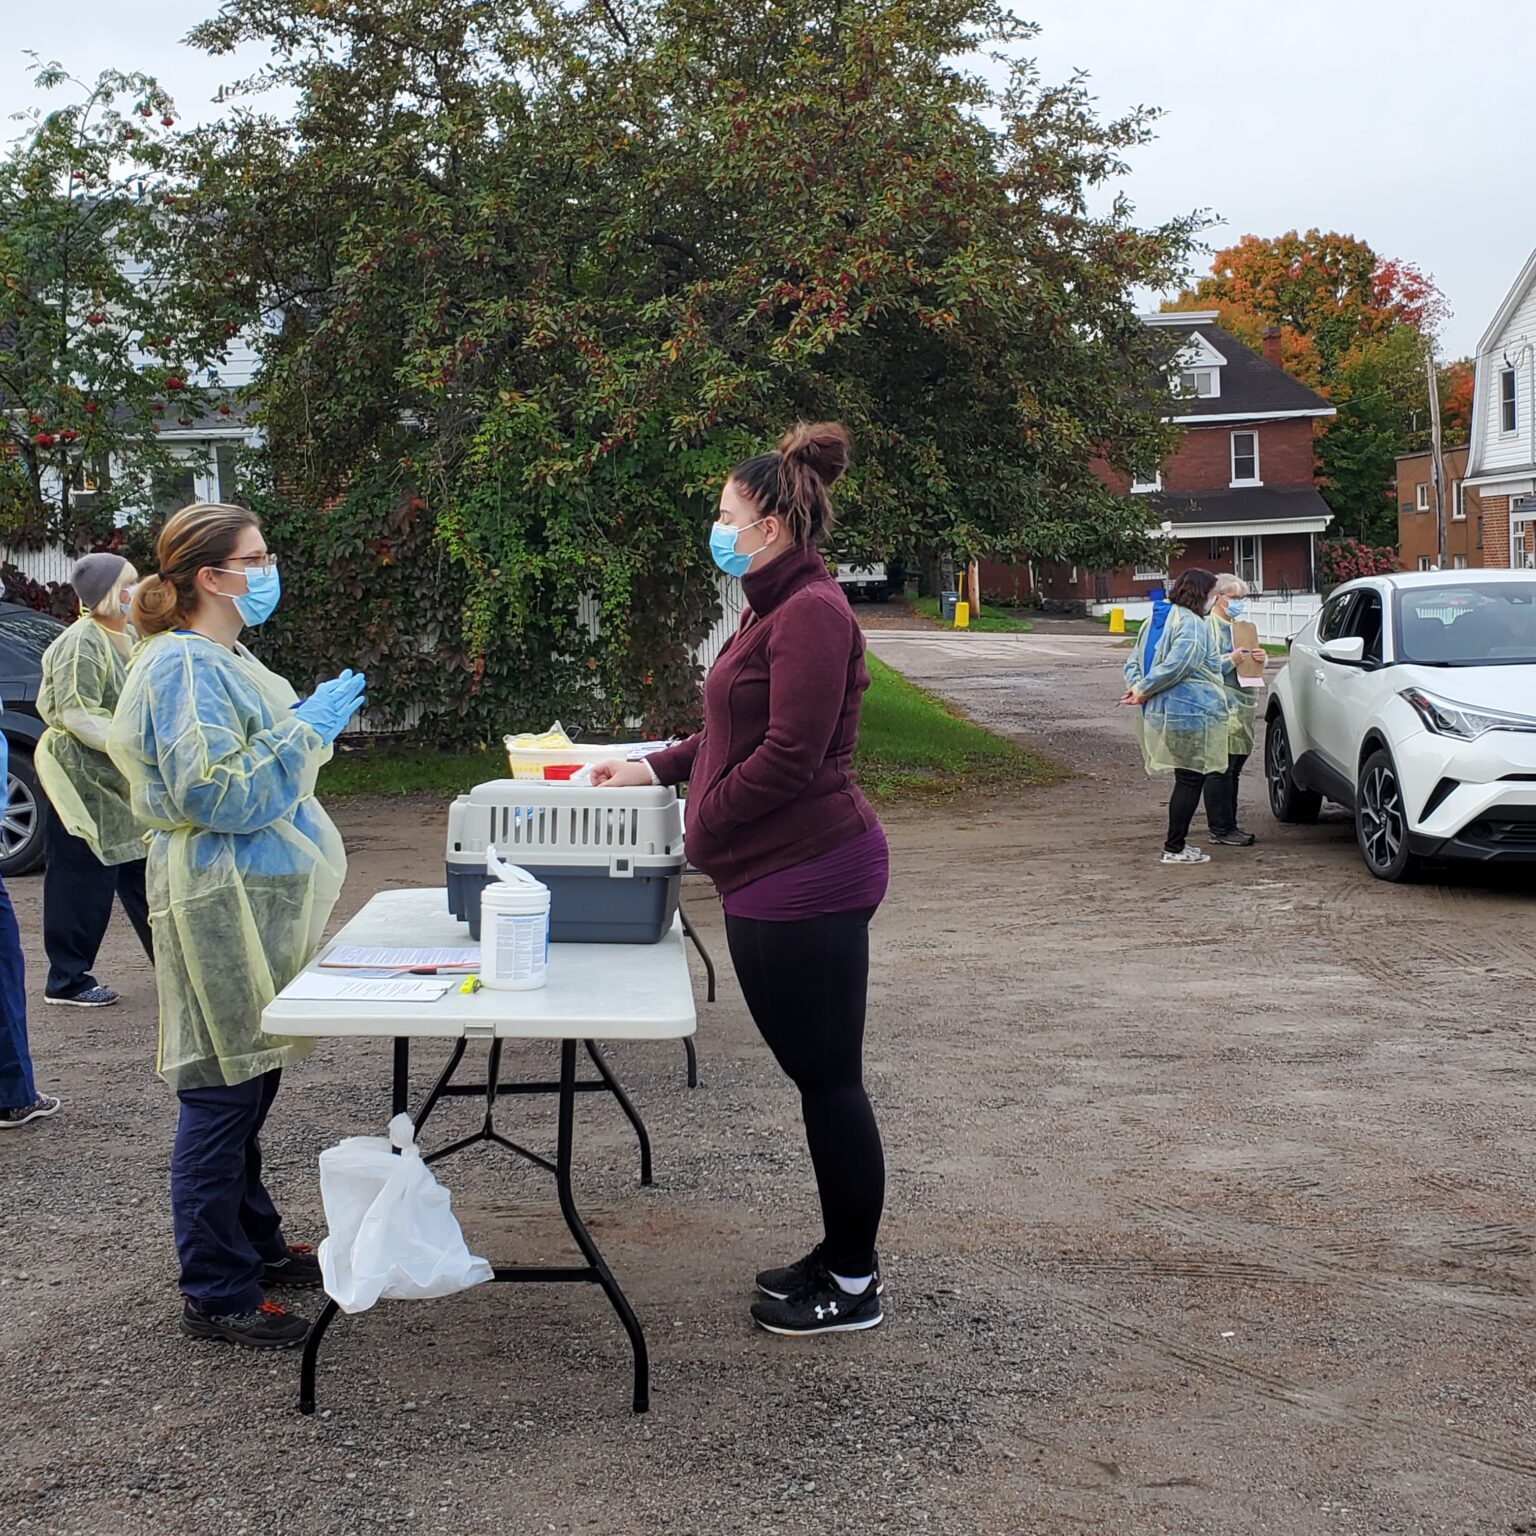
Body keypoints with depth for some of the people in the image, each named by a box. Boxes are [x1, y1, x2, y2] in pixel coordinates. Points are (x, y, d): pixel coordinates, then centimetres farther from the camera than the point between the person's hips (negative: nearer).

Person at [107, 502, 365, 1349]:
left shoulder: (223, 658, 16)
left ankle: (254, 1245, 30)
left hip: (256, 898, 10)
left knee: (247, 1085, 18)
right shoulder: (182, 665, -17)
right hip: (220, 904, -10)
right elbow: (218, 794, -23)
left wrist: (310, 722, 15)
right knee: (221, 1094, -4)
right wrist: (306, 729, -20)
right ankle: (216, 1295, 4)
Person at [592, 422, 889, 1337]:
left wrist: (699, 821, -12)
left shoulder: (812, 612, -17)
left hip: (807, 880, -11)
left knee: (829, 1078, 0)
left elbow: (789, 756, -22)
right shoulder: (775, 608, 17)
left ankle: (854, 1286, 12)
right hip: (776, 877, 11)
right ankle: (839, 1255, 29)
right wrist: (655, 769, 17)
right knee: (815, 1073, 17)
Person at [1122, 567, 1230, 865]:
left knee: (1186, 779, 17)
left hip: (1164, 716, 9)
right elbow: (1175, 666, -24)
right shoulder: (1193, 624, -15)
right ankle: (1174, 849, -1)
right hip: (1191, 715, -9)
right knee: (1190, 780, -2)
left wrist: (1138, 687, -1)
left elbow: (1133, 664, 15)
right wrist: (1143, 690, -15)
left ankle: (1177, 842, 21)